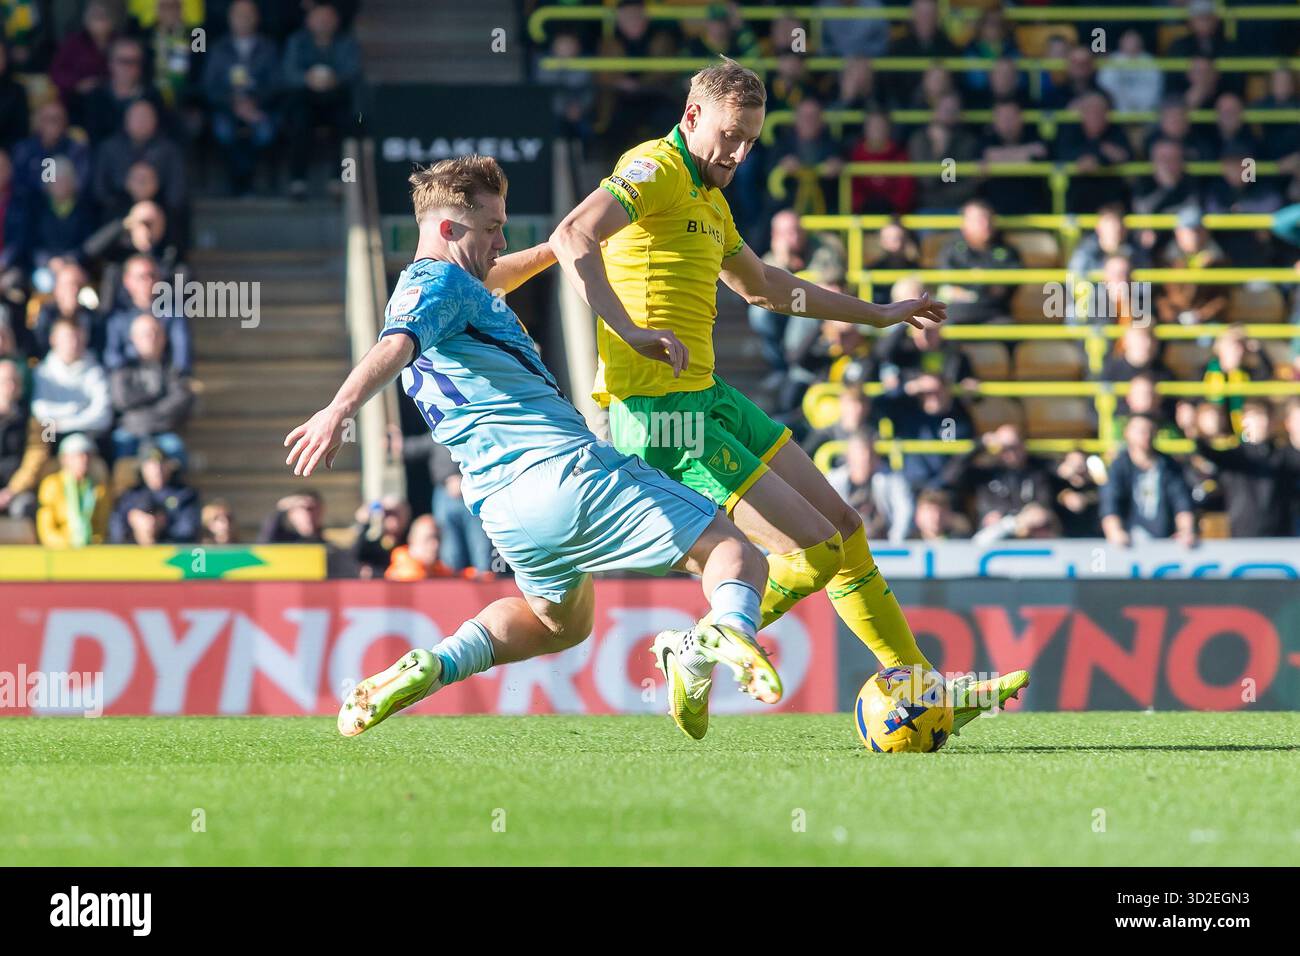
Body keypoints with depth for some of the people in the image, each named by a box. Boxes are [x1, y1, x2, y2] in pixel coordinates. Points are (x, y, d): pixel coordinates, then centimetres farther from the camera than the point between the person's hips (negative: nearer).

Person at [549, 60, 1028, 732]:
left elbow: (763, 286, 39)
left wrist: (878, 315, 47)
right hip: (661, 412, -10)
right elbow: (571, 237, -26)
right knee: (816, 550, -13)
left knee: (843, 528, 11)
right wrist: (628, 329, -38)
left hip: (709, 397, 10)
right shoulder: (657, 169, -9)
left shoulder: (708, 198, 22)